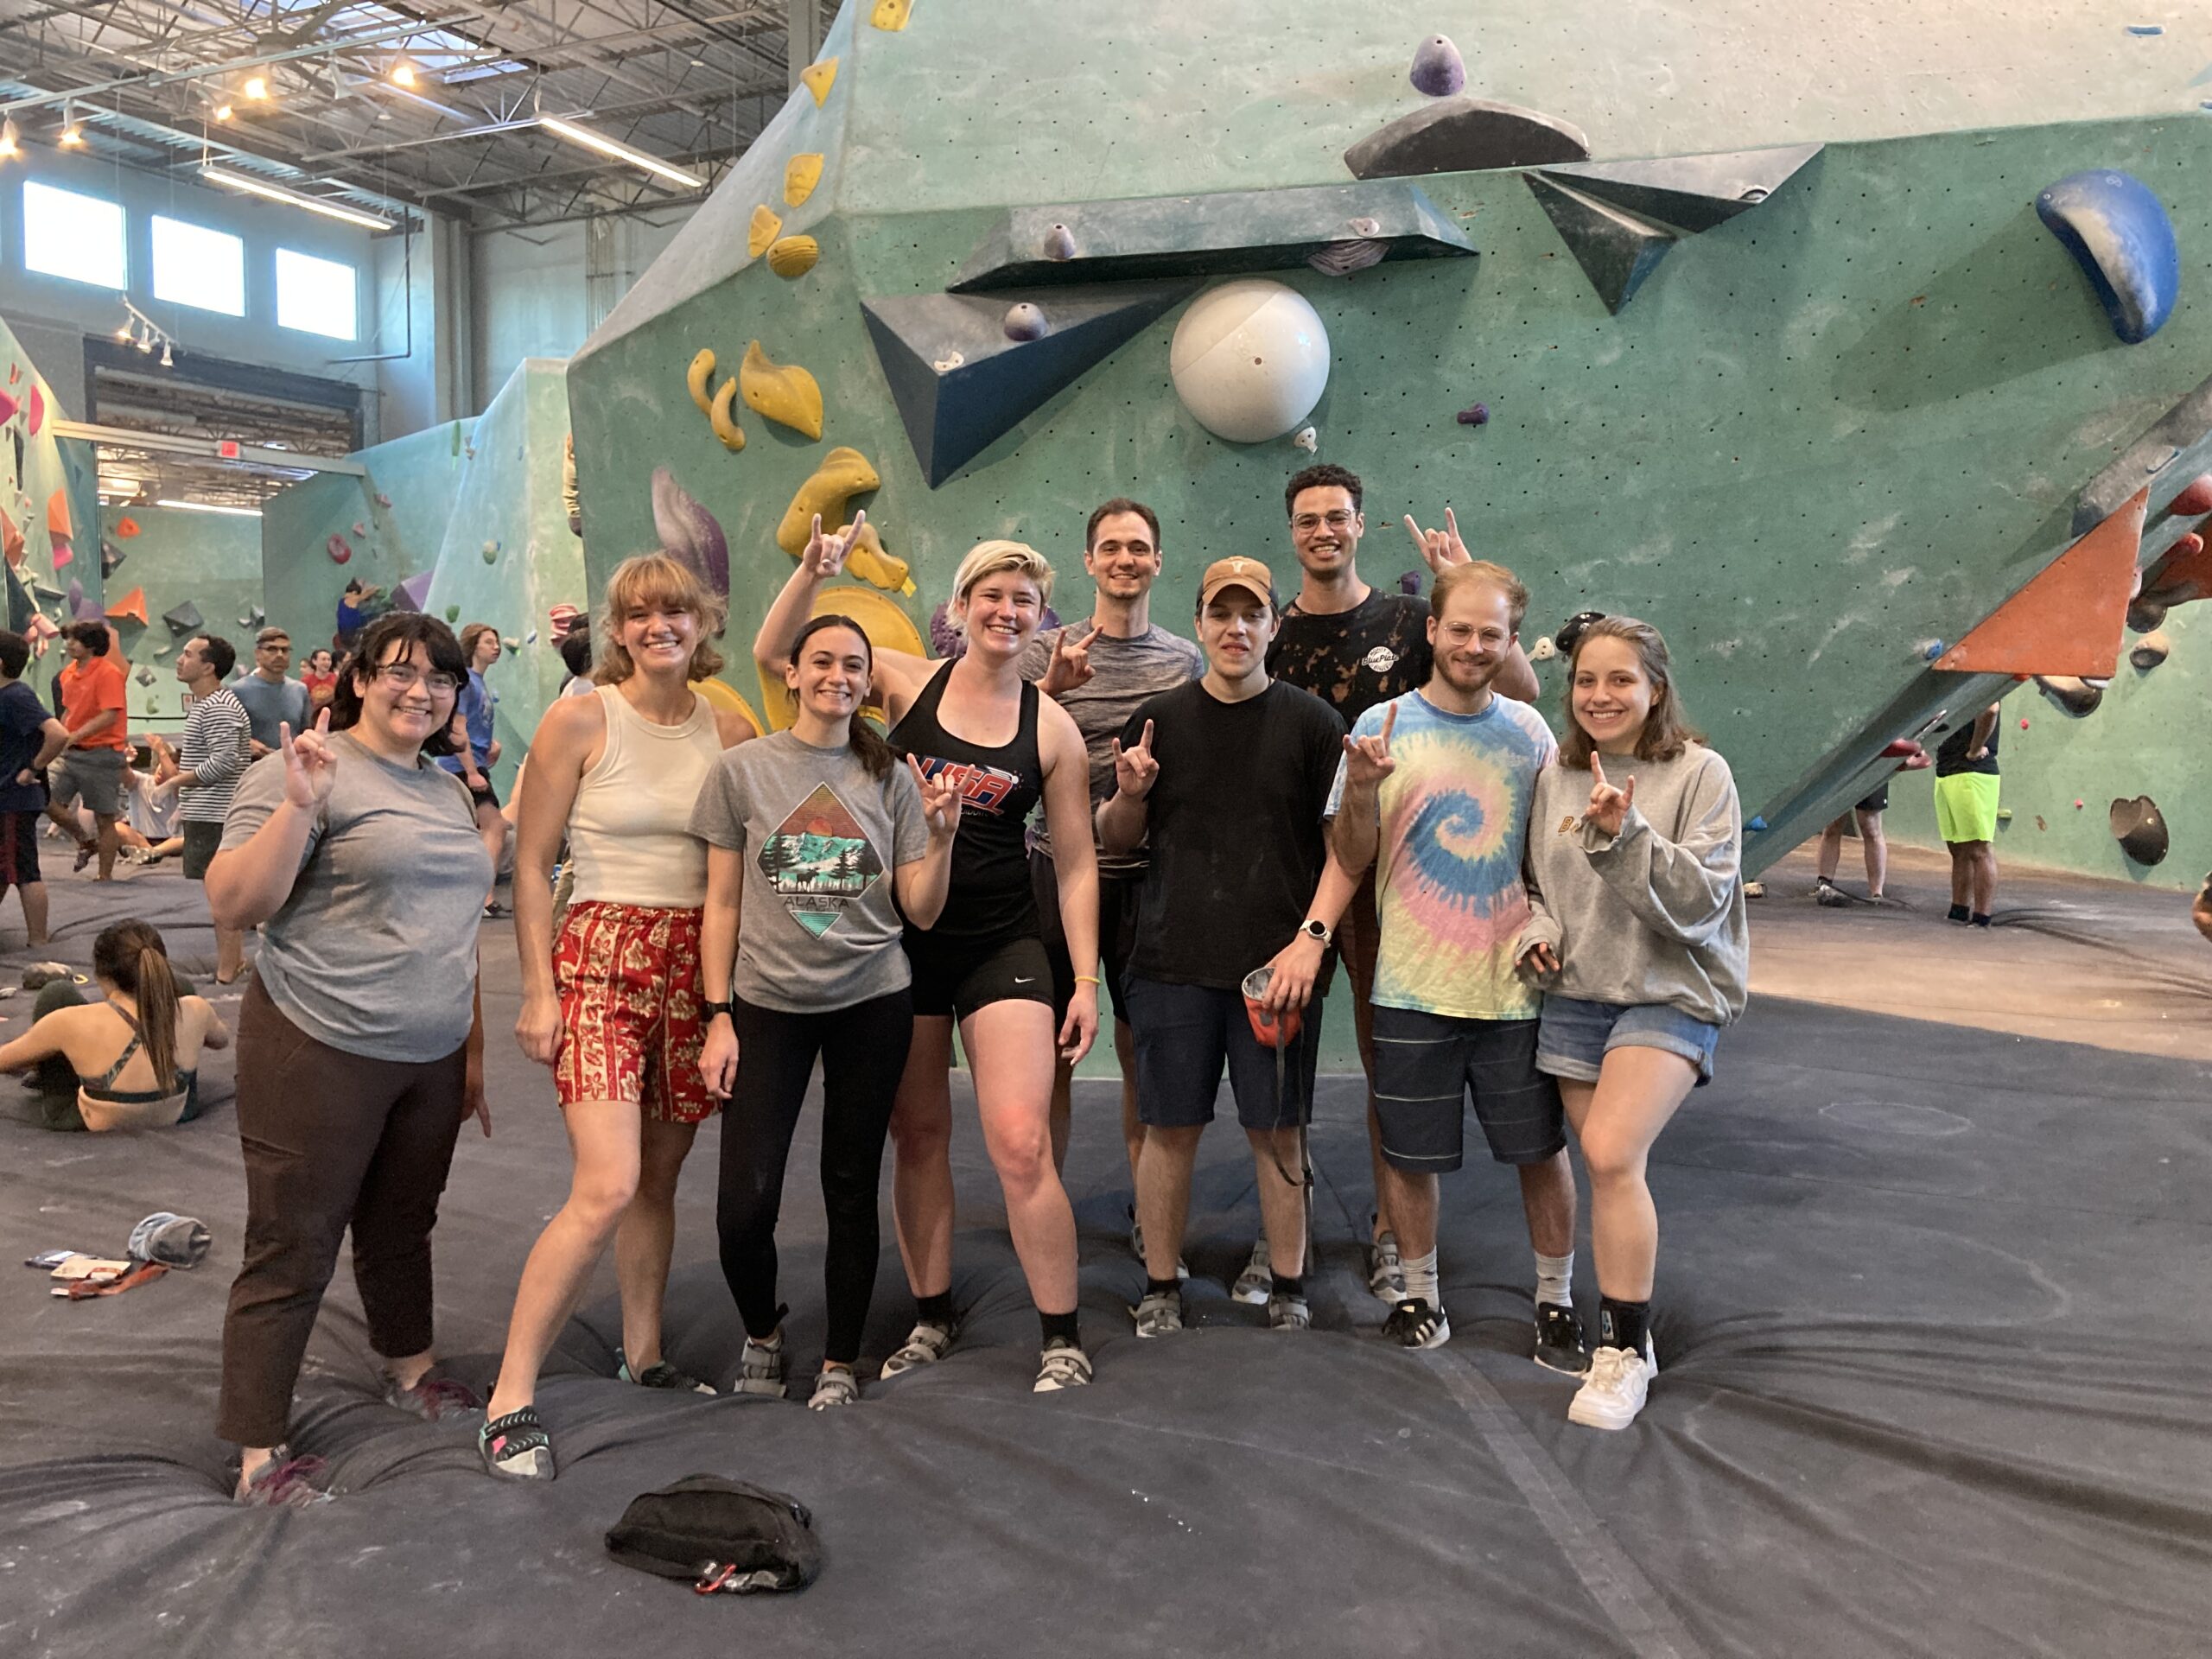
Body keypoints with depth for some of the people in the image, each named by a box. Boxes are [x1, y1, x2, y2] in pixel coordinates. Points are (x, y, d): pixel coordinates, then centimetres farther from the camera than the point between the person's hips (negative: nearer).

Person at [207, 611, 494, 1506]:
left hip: (430, 1057, 7)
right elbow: (232, 904, -15)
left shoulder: (446, 790, 13)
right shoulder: (306, 771, -10)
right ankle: (258, 1456, 13)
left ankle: (411, 1371, 41)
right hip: (320, 1053, -7)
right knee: (292, 1252, 2)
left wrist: (474, 1050, 19)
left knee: (403, 1226, 22)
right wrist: (297, 805, -27)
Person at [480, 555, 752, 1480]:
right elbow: (531, 865, -2)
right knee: (607, 1188, -15)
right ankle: (510, 1399, -3)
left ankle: (644, 1354, 29)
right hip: (601, 956, -4)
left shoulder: (731, 736, 7)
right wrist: (538, 990, -7)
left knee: (660, 1176, 11)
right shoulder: (579, 722, -3)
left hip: (697, 964, 4)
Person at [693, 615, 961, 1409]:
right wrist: (718, 1015, -2)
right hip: (768, 1005, -1)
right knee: (744, 1206, -6)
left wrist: (941, 834, -11)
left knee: (852, 1191, 9)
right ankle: (762, 1332, 25)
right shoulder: (743, 770, 0)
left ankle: (840, 1361, 26)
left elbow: (920, 913, 3)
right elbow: (722, 904, 3)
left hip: (872, 1003, 1)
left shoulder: (892, 777, 3)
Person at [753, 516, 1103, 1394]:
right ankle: (932, 1317, 29)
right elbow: (774, 657, -2)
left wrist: (1086, 980, -2)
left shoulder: (1053, 728, 0)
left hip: (1002, 948, -1)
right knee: (917, 1137, 12)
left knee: (1021, 1144, -9)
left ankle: (1062, 1336, 7)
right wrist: (813, 572, -18)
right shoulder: (910, 682, 0)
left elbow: (1076, 863, 2)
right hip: (901, 939, 2)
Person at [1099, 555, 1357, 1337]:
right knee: (1170, 1127, 6)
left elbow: (1346, 842, 0)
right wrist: (1128, 795, -9)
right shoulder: (1159, 719, 7)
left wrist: (1311, 937, -10)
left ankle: (1288, 1286, 22)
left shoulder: (1310, 721, 2)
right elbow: (1114, 838, 13)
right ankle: (1160, 1287, 20)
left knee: (1277, 1128, 6)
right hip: (1172, 960, 1)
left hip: (1278, 962, -1)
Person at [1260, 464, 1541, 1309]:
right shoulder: (1270, 635, 8)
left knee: (1389, 1055, 6)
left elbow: (1521, 688, -9)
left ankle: (1391, 1232, 20)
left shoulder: (1408, 623, 1)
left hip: (1385, 865, -2)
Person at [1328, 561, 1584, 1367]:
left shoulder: (1528, 730, 5)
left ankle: (1556, 1304, 26)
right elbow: (1352, 858, -2)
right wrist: (1361, 789, -20)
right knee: (1409, 1152, 9)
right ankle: (1421, 1297, 29)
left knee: (1543, 1148, 8)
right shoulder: (1384, 726, -1)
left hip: (1515, 982, 1)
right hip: (1414, 987, -1)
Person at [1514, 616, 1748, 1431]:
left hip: (1669, 997, -4)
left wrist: (1624, 837, -26)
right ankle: (1625, 1332, 25)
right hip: (1574, 997, 5)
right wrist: (1537, 934, -2)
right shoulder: (1556, 775, 6)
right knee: (1609, 1169, 7)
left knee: (1612, 1155, -20)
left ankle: (1625, 1350, -4)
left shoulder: (1699, 774, -7)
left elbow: (1701, 901, -14)